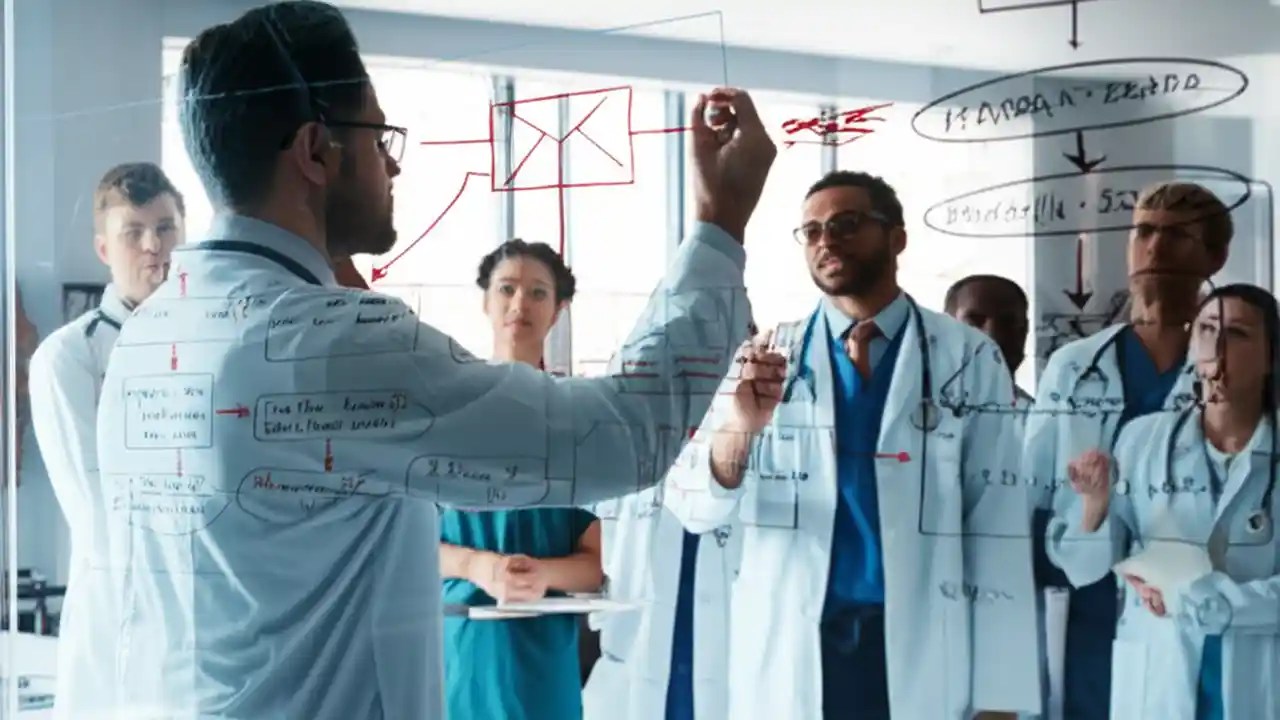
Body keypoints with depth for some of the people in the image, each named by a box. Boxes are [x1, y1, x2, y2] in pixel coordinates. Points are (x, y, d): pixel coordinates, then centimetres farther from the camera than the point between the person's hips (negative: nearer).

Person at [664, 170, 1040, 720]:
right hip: (787, 660, 1)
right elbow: (694, 508, -5)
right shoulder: (769, 357, 3)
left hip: (923, 660, -1)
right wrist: (739, 429, -25)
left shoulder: (969, 359, 0)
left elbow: (996, 527, -2)